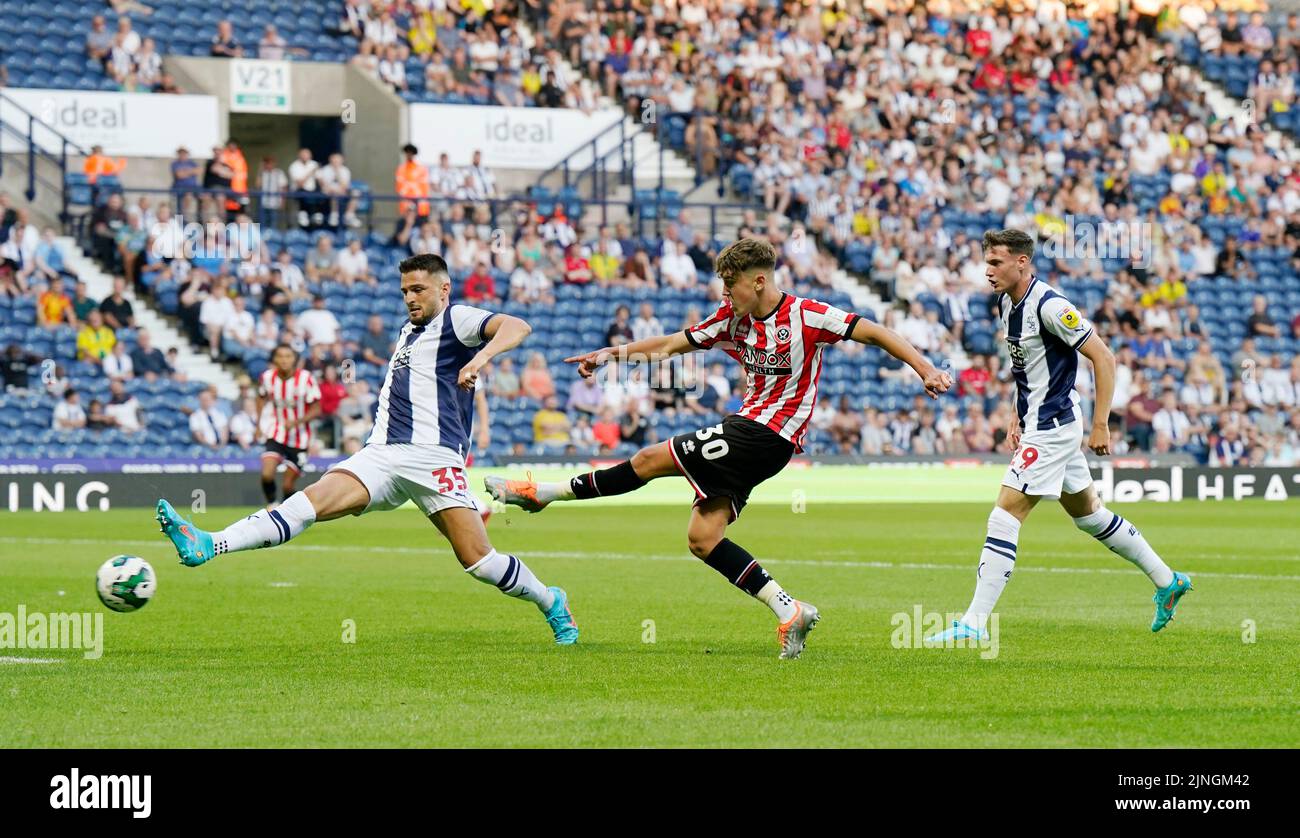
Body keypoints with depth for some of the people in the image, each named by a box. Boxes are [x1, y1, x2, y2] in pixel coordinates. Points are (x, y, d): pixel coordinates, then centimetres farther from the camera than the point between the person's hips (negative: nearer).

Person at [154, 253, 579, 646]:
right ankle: (206, 546, -35)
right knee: (311, 500, -17)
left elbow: (516, 327, -15)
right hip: (381, 454, 6)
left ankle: (551, 603, 18)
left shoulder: (456, 320, 2)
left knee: (478, 561, -10)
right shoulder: (408, 331, 25)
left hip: (433, 457, -6)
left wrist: (481, 357, -34)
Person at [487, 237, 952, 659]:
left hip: (765, 434, -8)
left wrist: (925, 369, -15)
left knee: (650, 460, -7)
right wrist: (612, 353, 8)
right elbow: (673, 343, 15)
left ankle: (543, 492, 6)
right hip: (748, 425, 8)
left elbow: (872, 332, -7)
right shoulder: (732, 318, 10)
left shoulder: (805, 315, -10)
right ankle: (788, 611, -5)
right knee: (702, 538, -2)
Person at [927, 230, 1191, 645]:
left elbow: (1103, 357, -19)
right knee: (1087, 512, 21)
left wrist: (1100, 425, -19)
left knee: (1005, 516, -14)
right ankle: (1167, 580, 34)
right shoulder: (1007, 303, 7)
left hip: (1053, 427, -10)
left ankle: (974, 623, -15)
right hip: (1038, 423, 10)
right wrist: (1018, 417, 17)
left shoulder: (1049, 306, -21)